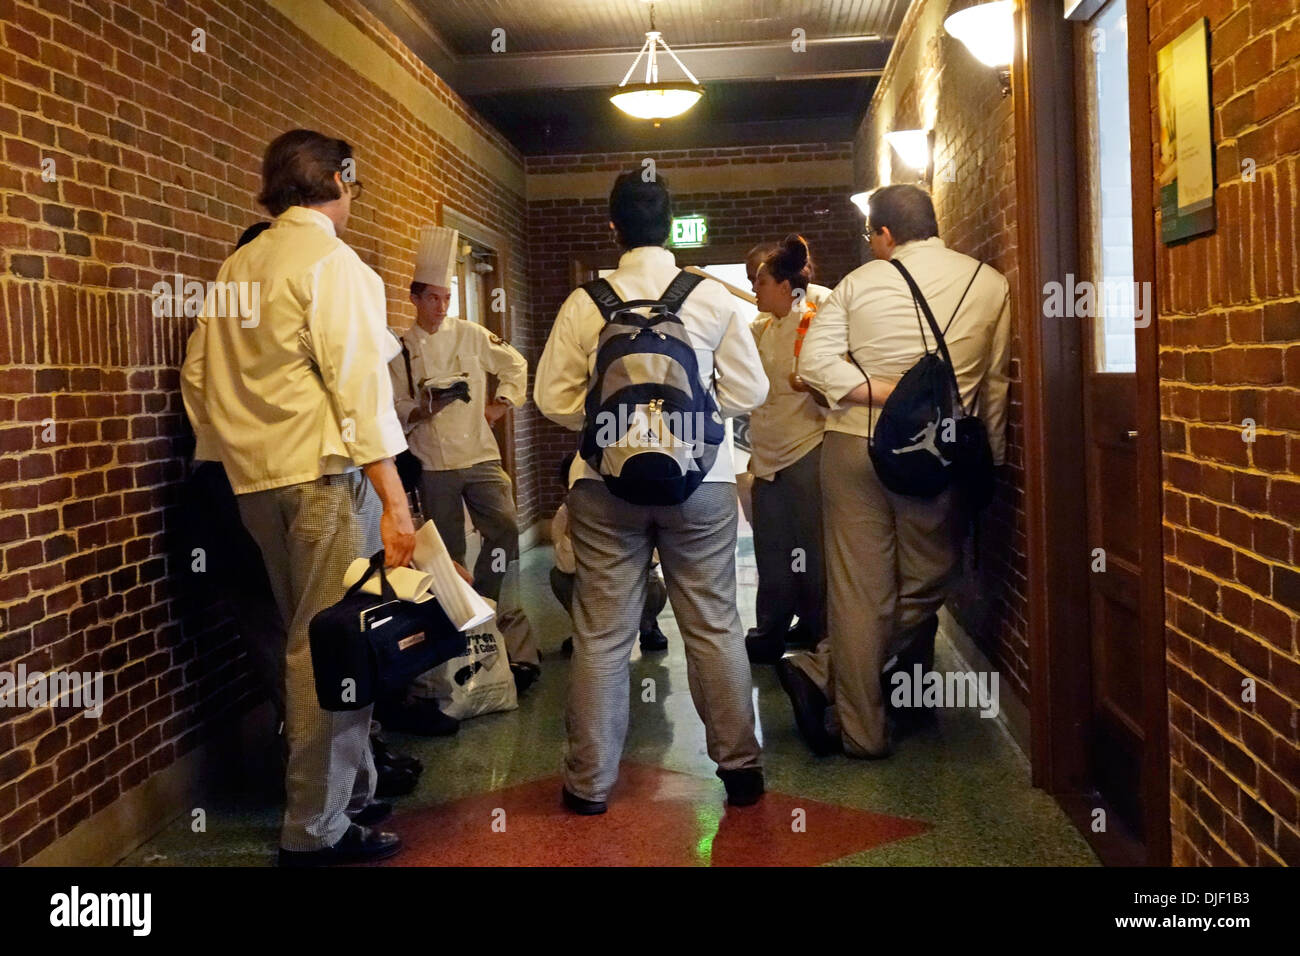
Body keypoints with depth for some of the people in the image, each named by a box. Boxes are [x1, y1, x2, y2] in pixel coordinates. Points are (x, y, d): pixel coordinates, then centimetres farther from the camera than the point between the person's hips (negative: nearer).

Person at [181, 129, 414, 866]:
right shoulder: (333, 263, -8)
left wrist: (229, 455, 22)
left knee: (311, 641, 16)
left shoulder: (237, 268, 14)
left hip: (257, 477, 8)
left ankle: (351, 783, 29)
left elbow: (199, 375, 14)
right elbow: (360, 384, -15)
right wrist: (395, 502, -16)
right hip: (326, 472, -8)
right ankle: (318, 829, 3)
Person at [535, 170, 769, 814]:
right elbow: (748, 391, 0)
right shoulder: (712, 297, -2)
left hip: (606, 481, 0)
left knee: (602, 633, 7)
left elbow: (553, 397, -1)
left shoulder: (584, 303, -2)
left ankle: (589, 781, 16)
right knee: (714, 625, 11)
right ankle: (740, 766, 19)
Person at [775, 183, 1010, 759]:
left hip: (853, 443, 0)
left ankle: (861, 730, 7)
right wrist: (990, 455, 16)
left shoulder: (860, 282, 1)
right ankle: (821, 673, 4)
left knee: (859, 589, 3)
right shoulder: (991, 284, 4)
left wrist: (886, 393, -12)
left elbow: (814, 361, -11)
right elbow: (993, 381, 8)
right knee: (922, 589, 13)